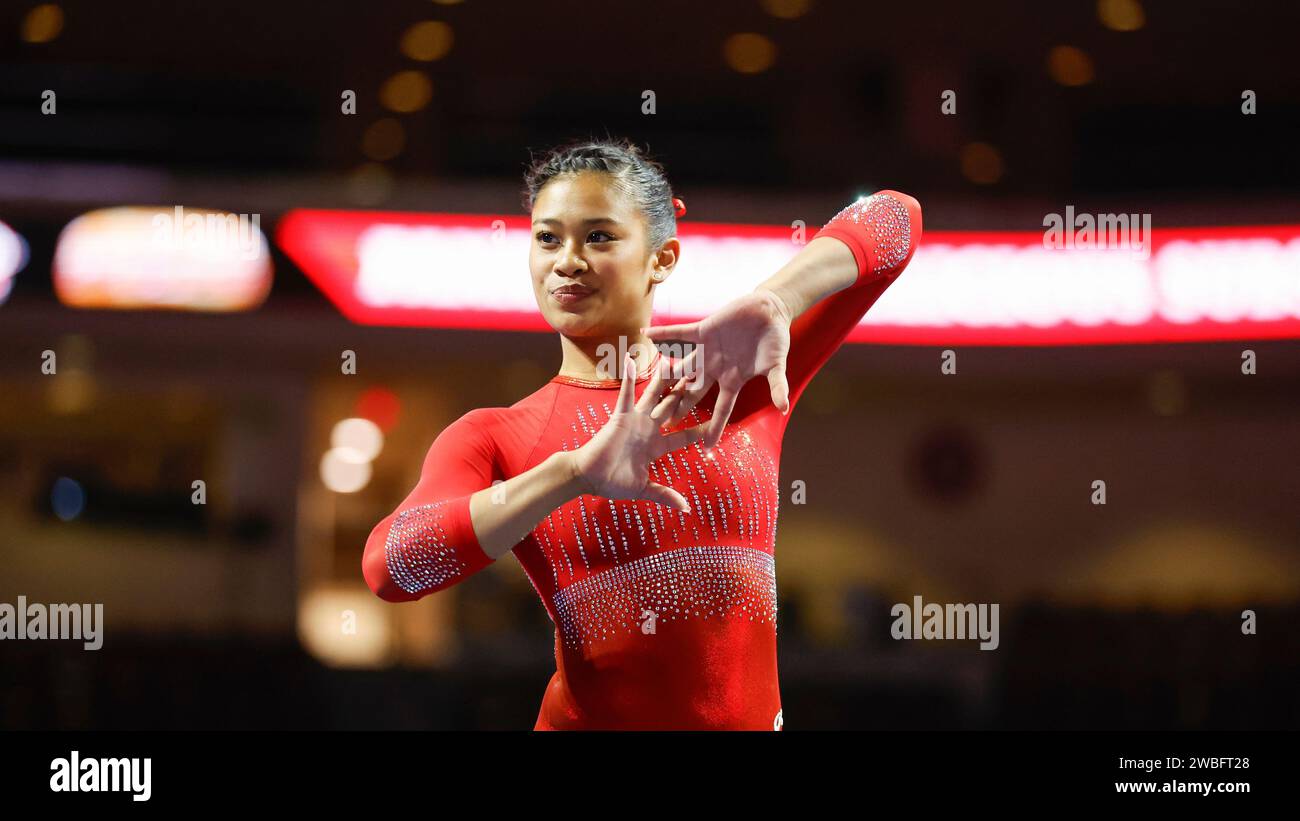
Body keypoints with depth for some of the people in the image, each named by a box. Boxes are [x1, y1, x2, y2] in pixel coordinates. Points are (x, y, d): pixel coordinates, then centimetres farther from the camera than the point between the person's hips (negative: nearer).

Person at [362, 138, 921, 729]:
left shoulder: (739, 381, -1)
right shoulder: (491, 438, -3)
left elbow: (893, 216, -5)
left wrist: (768, 308, -23)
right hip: (589, 718, -1)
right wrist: (577, 471, -31)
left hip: (751, 716, 1)